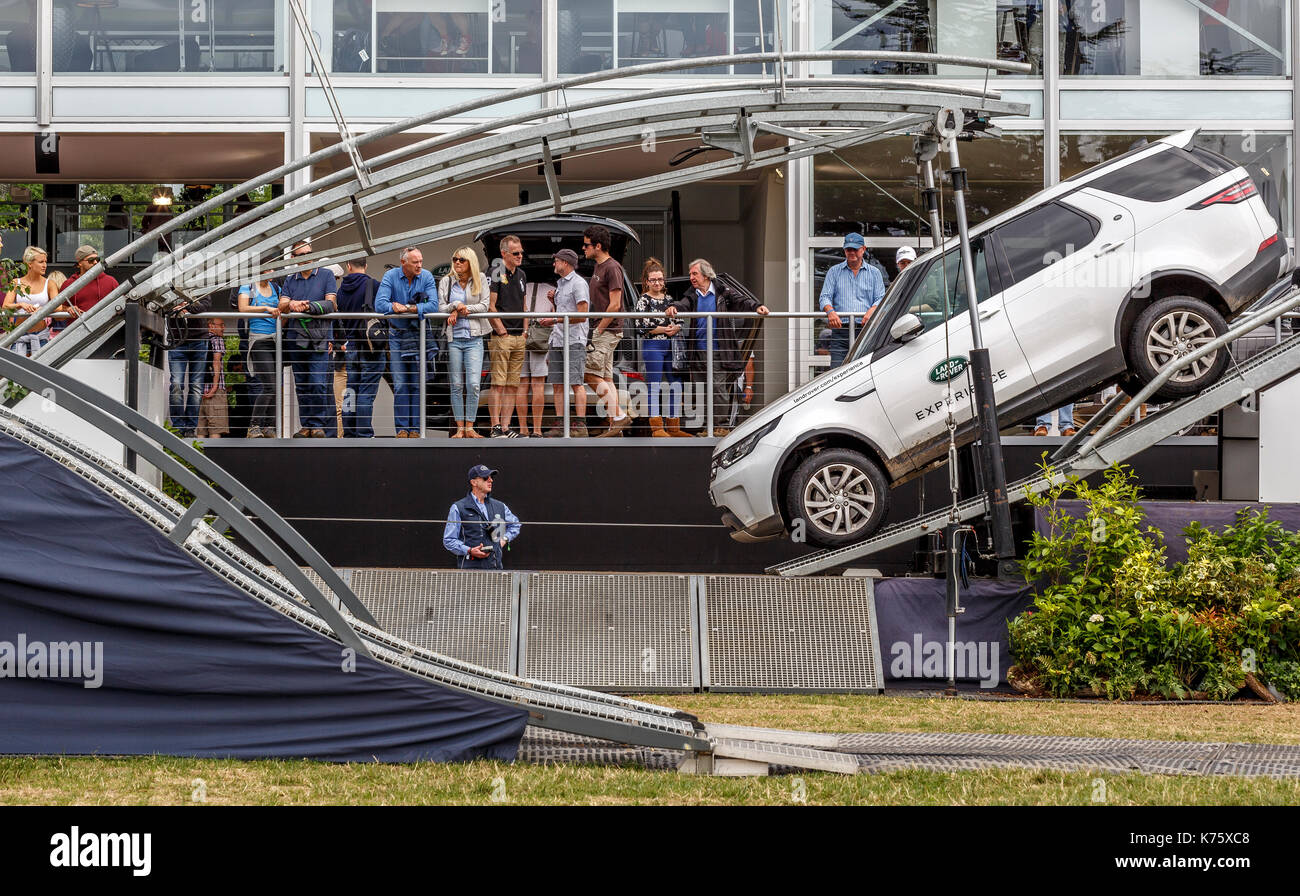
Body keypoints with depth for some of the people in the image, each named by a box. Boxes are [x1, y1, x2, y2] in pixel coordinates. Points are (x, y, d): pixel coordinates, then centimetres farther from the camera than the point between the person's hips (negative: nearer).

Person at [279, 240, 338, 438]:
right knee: (301, 386, 5)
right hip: (295, 339, 4)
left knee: (318, 383, -12)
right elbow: (281, 305, 4)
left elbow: (330, 304, -4)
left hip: (319, 339, -4)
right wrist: (290, 304, -18)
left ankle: (318, 425, -8)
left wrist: (307, 306, -15)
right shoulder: (290, 280, 14)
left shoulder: (326, 276, 5)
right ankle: (306, 426, 9)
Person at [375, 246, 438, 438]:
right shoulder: (391, 276, -7)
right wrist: (415, 308, -24)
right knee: (400, 384, -4)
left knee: (417, 384, 1)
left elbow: (433, 305, -16)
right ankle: (402, 428, 0)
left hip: (419, 335, 0)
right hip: (397, 335, 0)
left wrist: (405, 308, -21)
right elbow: (380, 304, -19)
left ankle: (415, 428, 5)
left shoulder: (427, 277, -4)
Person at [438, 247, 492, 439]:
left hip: (474, 338, -1)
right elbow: (440, 307, 3)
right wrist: (456, 305, -15)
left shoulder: (480, 280, 6)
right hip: (454, 338, 1)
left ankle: (470, 428, -4)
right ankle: (459, 428, 7)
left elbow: (484, 305, -2)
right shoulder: (445, 282, 9)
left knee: (473, 384, -10)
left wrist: (460, 310, -10)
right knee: (457, 385, 2)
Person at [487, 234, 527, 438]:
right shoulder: (497, 274, -7)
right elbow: (490, 305, -11)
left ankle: (506, 427, 8)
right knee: (498, 384, -8)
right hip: (502, 337, -7)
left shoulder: (521, 275, 17)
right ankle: (496, 427, -9)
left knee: (513, 385, 6)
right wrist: (500, 329, -12)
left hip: (519, 338, 7)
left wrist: (525, 330, 13)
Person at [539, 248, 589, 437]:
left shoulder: (578, 283, -8)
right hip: (557, 340, 9)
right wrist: (553, 300, 11)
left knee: (576, 383, -11)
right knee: (557, 384, 6)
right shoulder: (560, 283, 20)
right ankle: (560, 424, 8)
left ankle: (580, 425, -12)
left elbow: (581, 315, -15)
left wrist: (555, 320, -16)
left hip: (574, 341, -9)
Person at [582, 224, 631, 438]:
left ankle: (618, 418, -11)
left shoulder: (612, 268, -13)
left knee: (592, 374, -12)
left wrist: (598, 330, -17)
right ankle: (615, 426, 6)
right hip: (601, 330, 10)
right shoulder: (599, 268, 17)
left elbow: (614, 305, -18)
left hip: (608, 330, -10)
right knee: (605, 377, 6)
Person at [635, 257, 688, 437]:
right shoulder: (644, 300, -2)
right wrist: (664, 329, -10)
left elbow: (679, 322, 19)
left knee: (676, 384, 4)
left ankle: (674, 427, 11)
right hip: (652, 346, -6)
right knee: (654, 387, -5)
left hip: (670, 346, 6)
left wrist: (676, 328, -4)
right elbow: (641, 326, -11)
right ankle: (656, 428, -3)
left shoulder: (668, 298, 16)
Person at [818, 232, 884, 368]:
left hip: (865, 329, 0)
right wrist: (830, 311, -17)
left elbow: (881, 299, 6)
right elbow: (824, 297, 6)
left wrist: (871, 311, -17)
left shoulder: (874, 273, 15)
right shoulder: (834, 272, 15)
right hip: (840, 330, 0)